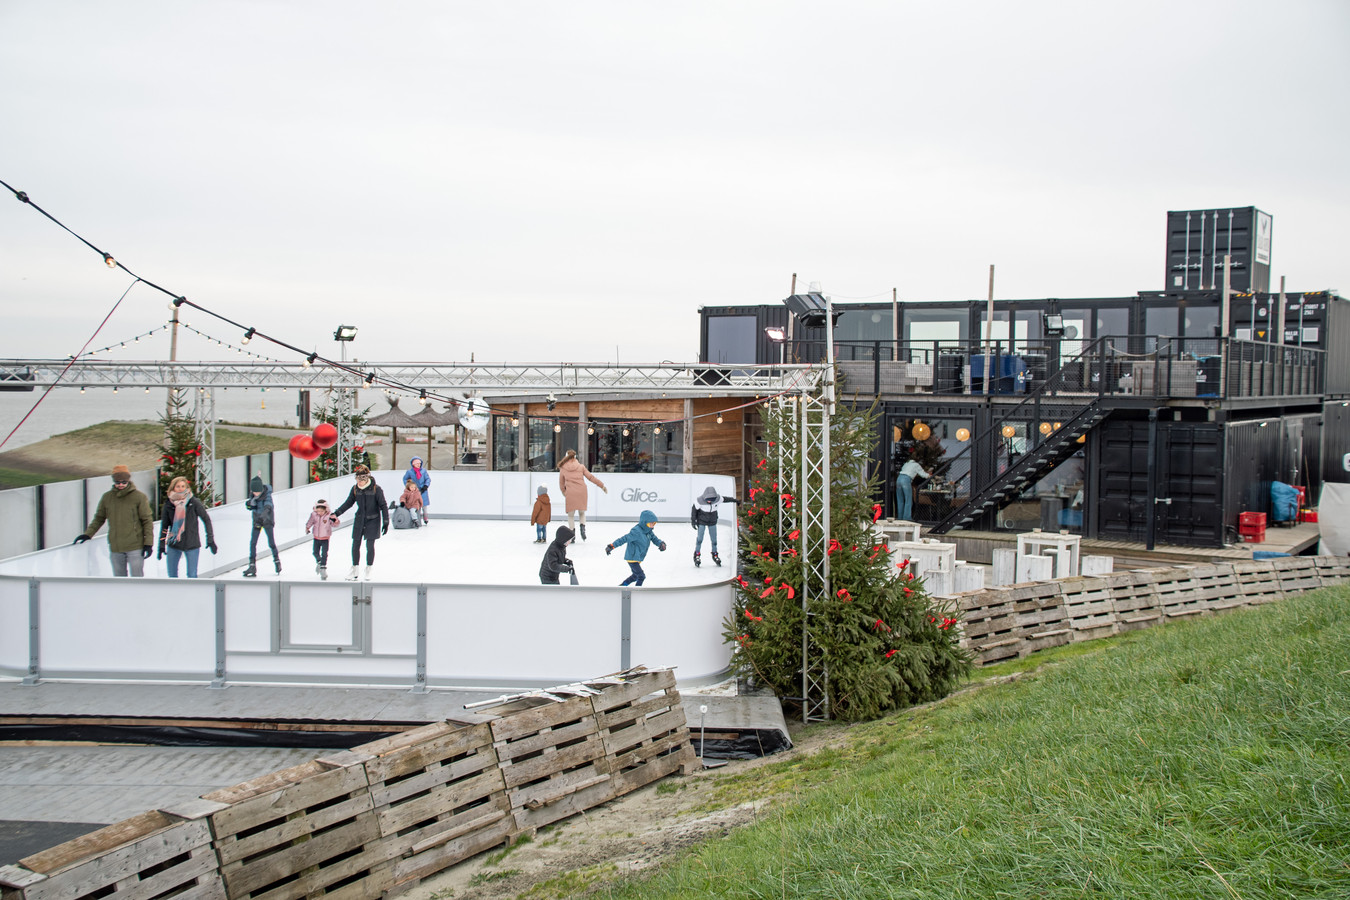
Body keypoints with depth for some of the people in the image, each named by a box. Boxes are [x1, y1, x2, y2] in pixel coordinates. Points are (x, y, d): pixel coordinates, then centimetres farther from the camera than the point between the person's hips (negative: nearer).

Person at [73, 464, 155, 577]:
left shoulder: (139, 497, -5)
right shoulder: (107, 498, 5)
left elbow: (147, 521, -3)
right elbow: (99, 519, 16)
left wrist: (148, 543, -7)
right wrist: (88, 534, 4)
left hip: (135, 547, -4)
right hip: (115, 548, 4)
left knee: (137, 578, -4)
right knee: (119, 577, 11)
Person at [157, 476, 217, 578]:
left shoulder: (194, 502, -8)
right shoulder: (169, 504, -1)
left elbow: (206, 519, -2)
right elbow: (164, 526, 7)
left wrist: (210, 539, -5)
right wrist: (161, 545, 7)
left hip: (192, 544, -3)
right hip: (173, 544, 3)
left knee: (192, 575, 3)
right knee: (172, 574, 11)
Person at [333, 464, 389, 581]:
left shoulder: (376, 489, -12)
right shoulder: (355, 489, -2)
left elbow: (383, 506, -7)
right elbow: (348, 503, 10)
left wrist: (386, 522, -8)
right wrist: (336, 513, 2)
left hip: (373, 520, -3)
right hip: (359, 520, 3)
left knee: (370, 545, -3)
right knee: (355, 545, 3)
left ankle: (368, 570, 15)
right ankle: (354, 569, 18)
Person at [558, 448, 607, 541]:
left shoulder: (563, 468, 8)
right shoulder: (581, 467, 8)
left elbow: (561, 484, 14)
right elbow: (591, 477, 6)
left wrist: (564, 493, 29)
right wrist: (602, 486, 10)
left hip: (570, 494, -1)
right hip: (581, 492, 1)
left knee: (570, 514, 11)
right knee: (582, 512, 18)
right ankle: (583, 527, -9)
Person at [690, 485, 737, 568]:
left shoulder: (717, 498, -19)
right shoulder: (700, 500, -27)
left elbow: (724, 499, 3)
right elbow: (694, 509, -12)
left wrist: (733, 500, 19)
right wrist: (693, 521, -9)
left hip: (712, 522, 3)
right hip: (702, 521, -3)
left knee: (714, 538, 6)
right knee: (700, 538, -7)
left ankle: (715, 555, 23)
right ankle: (696, 555, 5)